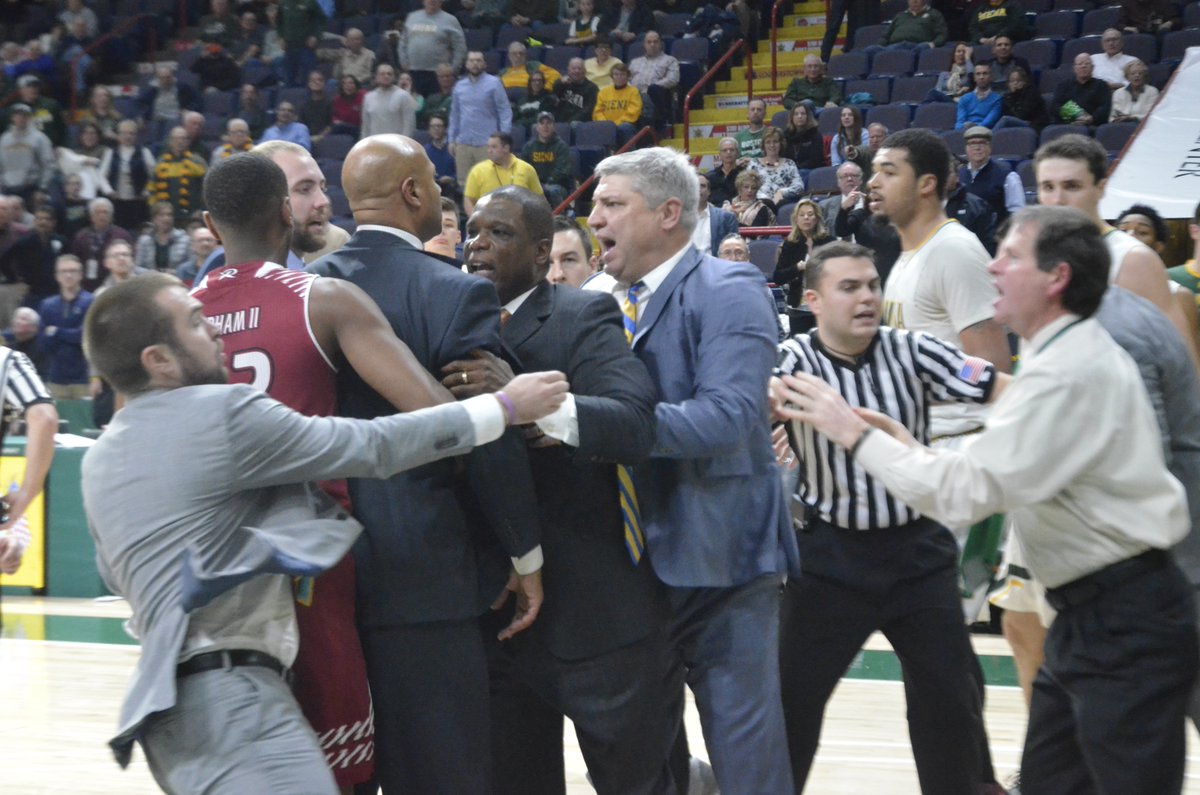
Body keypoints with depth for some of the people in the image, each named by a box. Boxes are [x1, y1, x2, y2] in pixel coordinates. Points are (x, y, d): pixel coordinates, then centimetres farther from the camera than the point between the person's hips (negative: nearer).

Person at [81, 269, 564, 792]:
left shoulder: (100, 461, 16)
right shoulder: (222, 413, -8)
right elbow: (373, 446, -4)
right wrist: (505, 406, 4)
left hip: (173, 697, 10)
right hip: (230, 695, -10)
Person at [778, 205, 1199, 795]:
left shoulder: (1070, 373, -21)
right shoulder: (1072, 355, 13)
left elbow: (967, 491, -22)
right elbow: (1003, 475, 18)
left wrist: (858, 436, -13)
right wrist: (916, 451, 9)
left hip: (1124, 630, -11)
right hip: (1088, 616, 11)